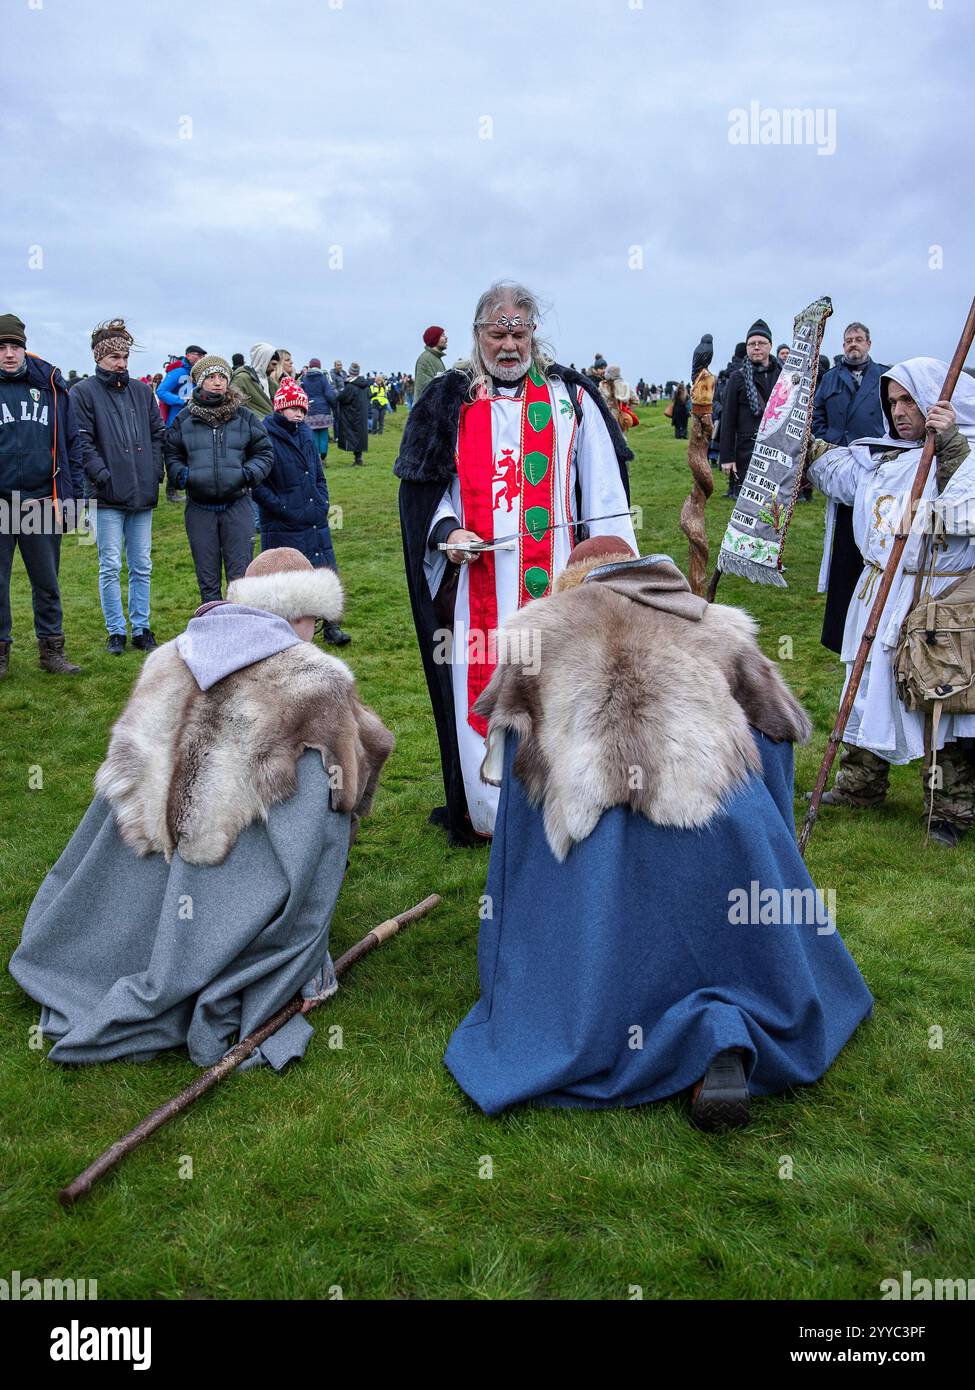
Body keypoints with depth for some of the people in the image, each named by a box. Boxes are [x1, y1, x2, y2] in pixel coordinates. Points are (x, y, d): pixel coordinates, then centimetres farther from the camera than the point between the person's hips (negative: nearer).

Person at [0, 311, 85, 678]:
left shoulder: (50, 385, 5)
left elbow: (71, 443, 7)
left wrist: (73, 496, 3)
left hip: (43, 503, 1)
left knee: (47, 583, 10)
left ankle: (51, 649, 21)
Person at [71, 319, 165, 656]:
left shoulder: (142, 391, 13)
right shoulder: (84, 392, -1)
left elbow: (158, 434, 14)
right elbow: (83, 442, -7)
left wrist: (155, 472, 3)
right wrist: (103, 475, -15)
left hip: (143, 494, 4)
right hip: (107, 496, -4)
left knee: (142, 567, 9)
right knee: (110, 567, 0)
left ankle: (141, 628, 18)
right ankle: (116, 631, 10)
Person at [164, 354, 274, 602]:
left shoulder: (244, 416, 4)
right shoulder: (185, 419, 5)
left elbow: (264, 452, 8)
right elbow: (171, 454, 11)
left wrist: (249, 473, -9)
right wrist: (181, 475, -8)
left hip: (237, 505, -1)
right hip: (199, 509, 1)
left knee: (241, 575, 0)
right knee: (207, 578, 8)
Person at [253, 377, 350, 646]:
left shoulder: (306, 434, 13)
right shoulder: (265, 436, -9)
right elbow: (255, 483, -12)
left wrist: (322, 502, 8)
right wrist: (280, 506, -15)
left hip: (315, 522, 6)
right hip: (282, 526, -6)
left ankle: (330, 626, 18)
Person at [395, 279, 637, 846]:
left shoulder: (570, 397, 7)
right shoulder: (450, 402, 9)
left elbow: (604, 496, 5)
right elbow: (425, 489, 14)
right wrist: (446, 531, -7)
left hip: (554, 580, -1)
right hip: (478, 583, 1)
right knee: (480, 694, 1)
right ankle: (486, 815, 16)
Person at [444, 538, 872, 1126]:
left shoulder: (540, 629, 19)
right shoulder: (716, 625, 23)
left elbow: (510, 745, 24)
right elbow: (782, 728, 26)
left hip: (602, 848, -1)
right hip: (723, 831, 2)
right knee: (759, 964, 22)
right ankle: (728, 1029, -9)